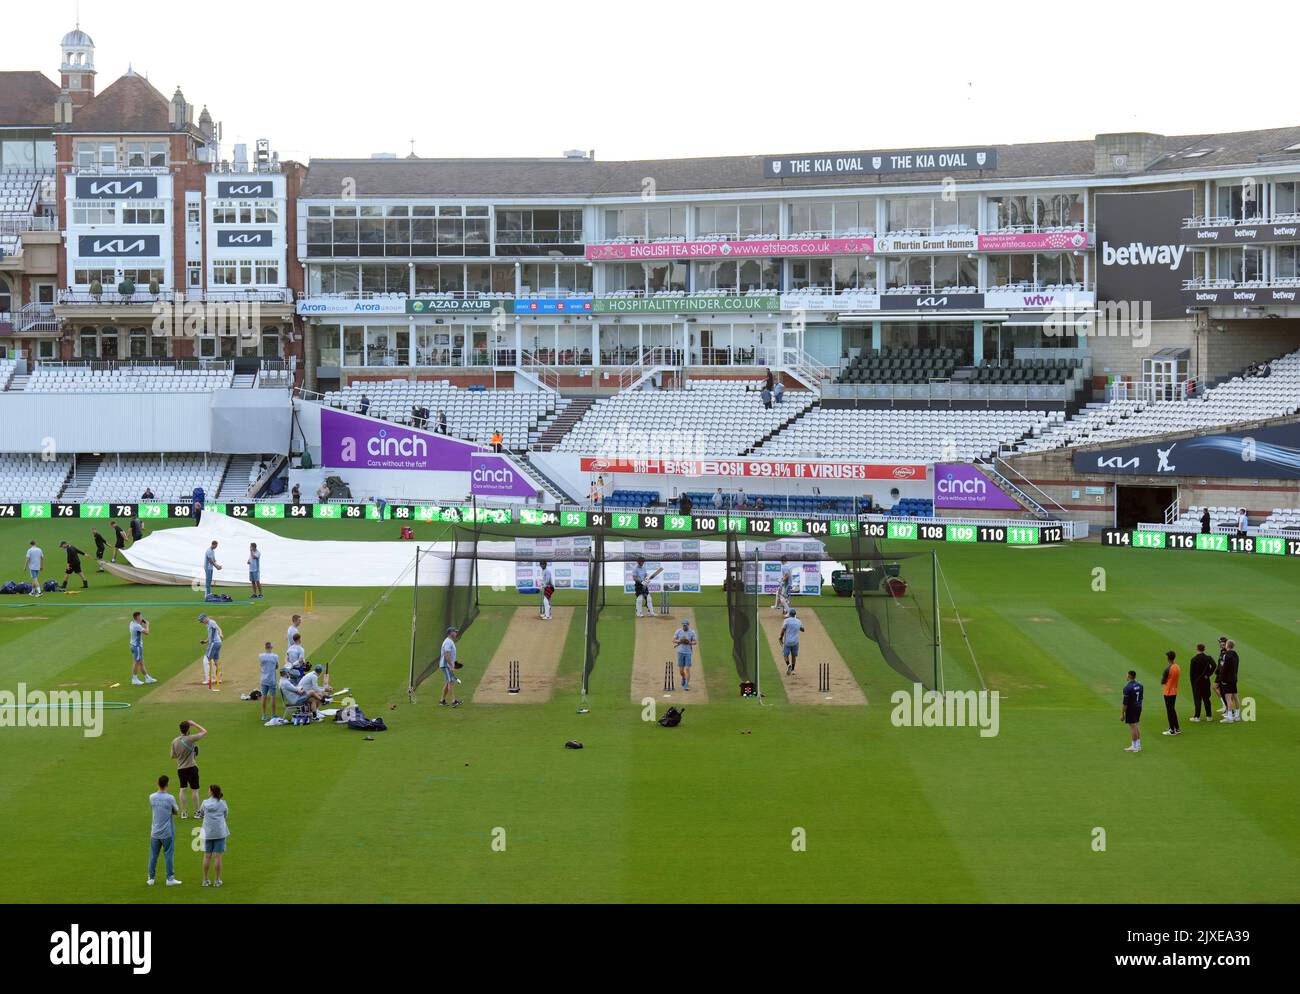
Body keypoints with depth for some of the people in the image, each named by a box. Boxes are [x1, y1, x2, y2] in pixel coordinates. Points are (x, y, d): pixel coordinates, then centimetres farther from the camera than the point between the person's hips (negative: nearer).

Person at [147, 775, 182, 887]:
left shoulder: (152, 797, -5)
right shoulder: (170, 798, -15)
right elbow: (175, 812, -2)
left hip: (155, 832, 3)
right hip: (167, 832, -3)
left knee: (153, 855, 12)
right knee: (168, 855, 6)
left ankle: (151, 878, 17)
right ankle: (170, 879, 9)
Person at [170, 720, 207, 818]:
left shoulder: (174, 741, -2)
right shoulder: (190, 739, -17)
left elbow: (173, 756, 8)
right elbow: (204, 731, -8)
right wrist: (194, 724, -2)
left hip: (180, 768, 5)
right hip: (191, 768, -5)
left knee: (182, 789, 11)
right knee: (194, 790, 6)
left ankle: (183, 813, 12)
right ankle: (197, 812, 13)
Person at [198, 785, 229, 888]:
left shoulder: (205, 803, -2)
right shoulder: (222, 803, -4)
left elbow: (201, 814, 11)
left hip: (208, 832, 1)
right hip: (220, 832, -1)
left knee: (207, 856, 7)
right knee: (217, 856, 2)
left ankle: (205, 880, 11)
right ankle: (216, 880, 6)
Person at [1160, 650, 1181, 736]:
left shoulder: (1168, 669, -22)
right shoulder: (1178, 667, 3)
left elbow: (1162, 681, -15)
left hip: (1168, 693, -8)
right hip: (1175, 691, 8)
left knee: (1169, 711, 1)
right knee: (1173, 710, 19)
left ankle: (1172, 730, 5)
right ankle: (1176, 728, 23)